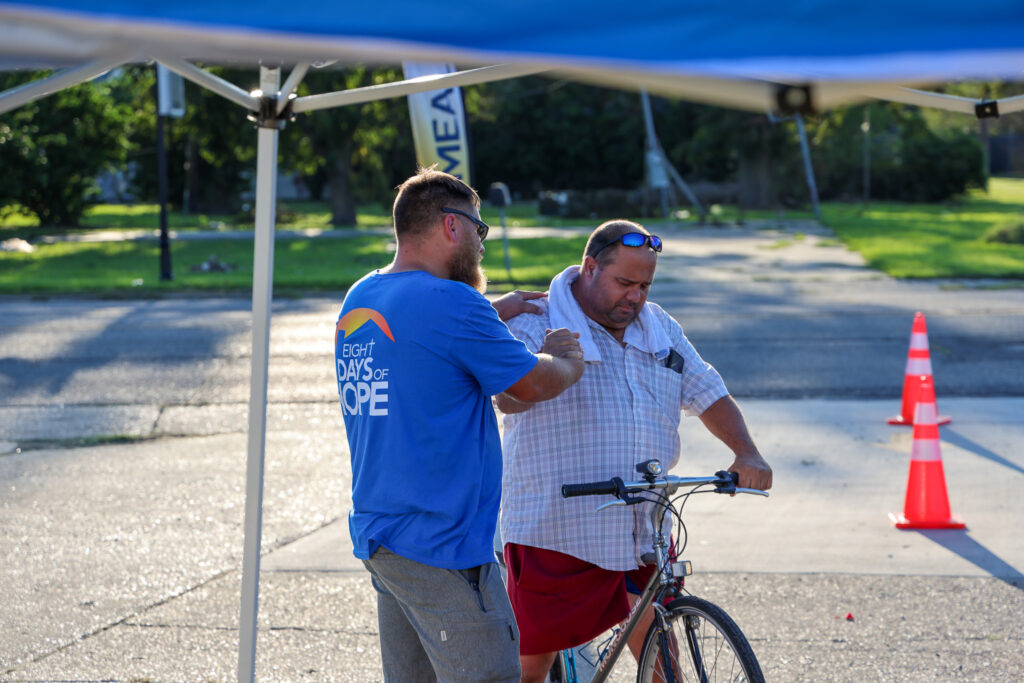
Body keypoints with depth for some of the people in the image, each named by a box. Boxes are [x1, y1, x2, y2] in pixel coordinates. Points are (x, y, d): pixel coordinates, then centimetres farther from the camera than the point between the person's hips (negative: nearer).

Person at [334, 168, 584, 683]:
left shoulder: (359, 298, 12)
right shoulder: (451, 303, -16)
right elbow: (534, 385, -7)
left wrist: (493, 314, 31)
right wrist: (565, 359, 14)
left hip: (376, 537, 9)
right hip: (439, 545, -9)